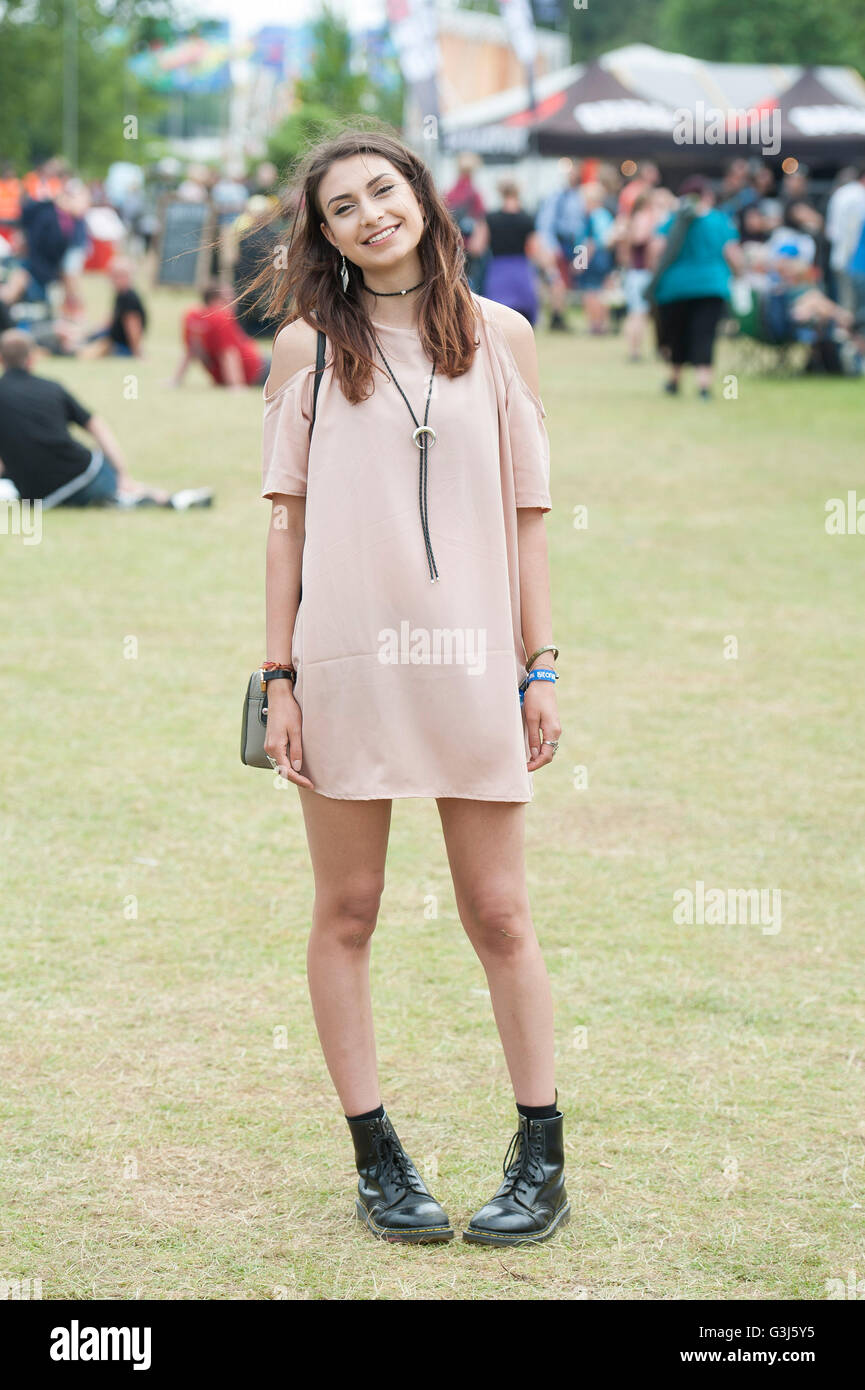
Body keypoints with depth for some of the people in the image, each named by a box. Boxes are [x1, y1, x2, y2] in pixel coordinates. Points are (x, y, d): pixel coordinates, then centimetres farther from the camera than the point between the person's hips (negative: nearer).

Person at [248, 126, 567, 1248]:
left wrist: (540, 667, 3)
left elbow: (525, 514, 7)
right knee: (347, 912, 4)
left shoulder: (499, 336, 7)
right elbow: (287, 519, 4)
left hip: (471, 659, 0)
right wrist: (280, 677, -1)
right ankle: (378, 1161, 14)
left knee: (499, 914, 2)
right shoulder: (308, 345, 4)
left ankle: (543, 1159, 12)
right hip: (345, 660, 0)